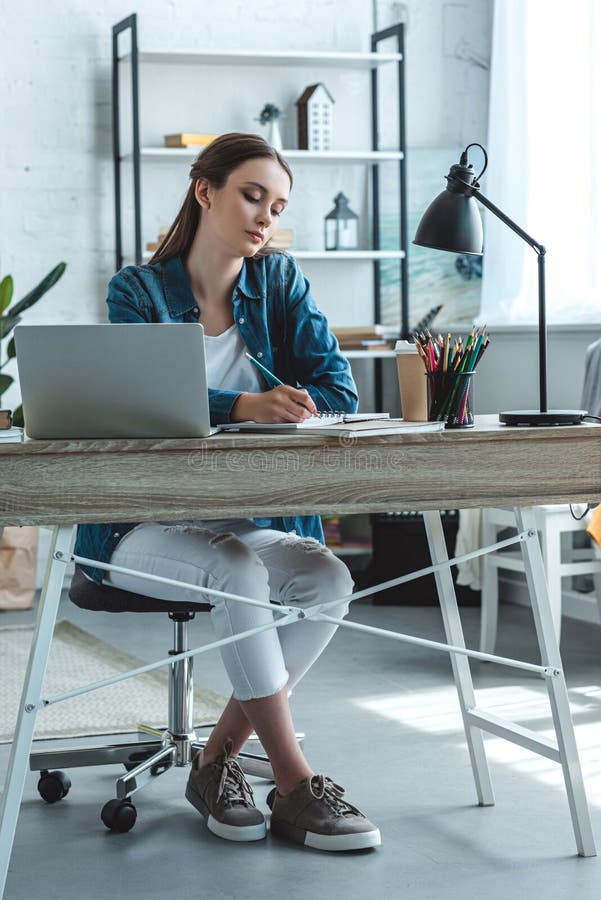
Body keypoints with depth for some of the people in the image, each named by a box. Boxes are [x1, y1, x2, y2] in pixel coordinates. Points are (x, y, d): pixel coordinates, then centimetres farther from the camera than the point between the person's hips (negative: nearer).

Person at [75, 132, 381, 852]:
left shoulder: (280, 282, 8)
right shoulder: (137, 290, -2)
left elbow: (338, 392, -1)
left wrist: (275, 414, -21)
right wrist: (242, 408, -37)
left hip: (251, 518, 4)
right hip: (145, 524, -4)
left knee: (329, 579, -26)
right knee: (238, 572, -34)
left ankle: (215, 761, -14)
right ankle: (294, 785, -27)